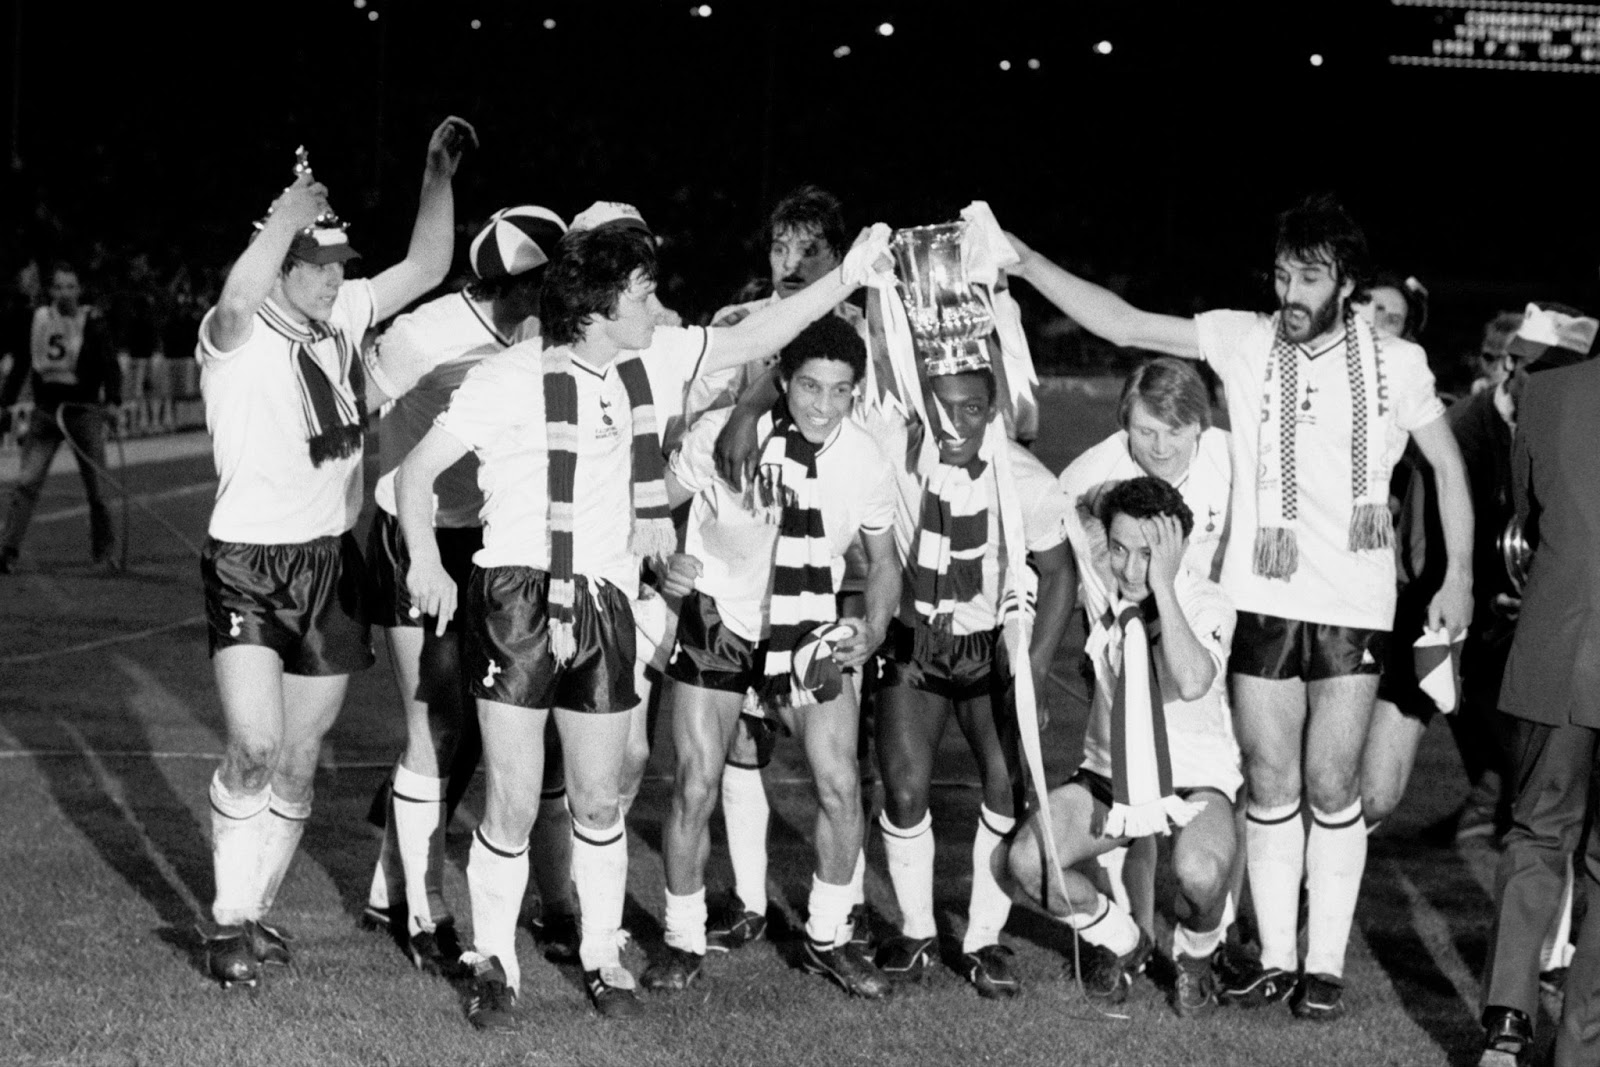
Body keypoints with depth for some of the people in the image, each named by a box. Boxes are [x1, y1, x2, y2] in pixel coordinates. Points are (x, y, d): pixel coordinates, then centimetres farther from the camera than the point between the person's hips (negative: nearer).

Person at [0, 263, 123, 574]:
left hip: (85, 412, -2)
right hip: (45, 410, 2)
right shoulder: (37, 320, 5)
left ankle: (105, 553, 15)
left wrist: (113, 402, -26)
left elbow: (110, 365, -11)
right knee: (26, 482, -8)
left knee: (97, 488, 1)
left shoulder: (92, 323, -5)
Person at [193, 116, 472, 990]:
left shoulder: (342, 319, 5)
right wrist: (294, 207, -29)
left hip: (332, 565, 6)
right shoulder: (236, 337, -12)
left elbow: (426, 268, 11)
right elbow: (241, 294, -36)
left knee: (298, 762, 10)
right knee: (253, 748, -19)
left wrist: (439, 174, 0)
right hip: (248, 564, -6)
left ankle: (255, 910, 24)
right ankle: (229, 919, -3)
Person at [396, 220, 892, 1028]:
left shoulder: (649, 363, 5)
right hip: (518, 598, -5)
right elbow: (417, 469, -7)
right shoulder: (513, 379, -11)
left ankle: (602, 955, 26)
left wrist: (848, 277, 7)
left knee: (598, 802, 11)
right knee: (514, 805, -4)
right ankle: (494, 965, 12)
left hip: (604, 605, 5)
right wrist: (424, 560, -19)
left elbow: (750, 340, 13)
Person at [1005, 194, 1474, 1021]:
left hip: (1355, 606, -2)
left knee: (1332, 786, 0)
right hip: (1261, 601, 2)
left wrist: (1459, 575, 0)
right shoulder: (1242, 342, 0)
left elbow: (1447, 466, 7)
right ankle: (1275, 957, 16)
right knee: (1269, 785, 6)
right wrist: (1025, 263, -9)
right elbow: (1122, 325, -2)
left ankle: (1326, 965, 9)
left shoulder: (1396, 363, -1)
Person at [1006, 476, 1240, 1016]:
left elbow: (1191, 682, -39)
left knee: (1200, 871, -36)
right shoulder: (1098, 586, -8)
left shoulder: (1206, 603, -19)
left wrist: (1163, 585, -36)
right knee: (1027, 863, -21)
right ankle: (1120, 941, 11)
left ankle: (1196, 954, 3)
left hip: (1195, 781, -4)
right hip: (1109, 775, 4)